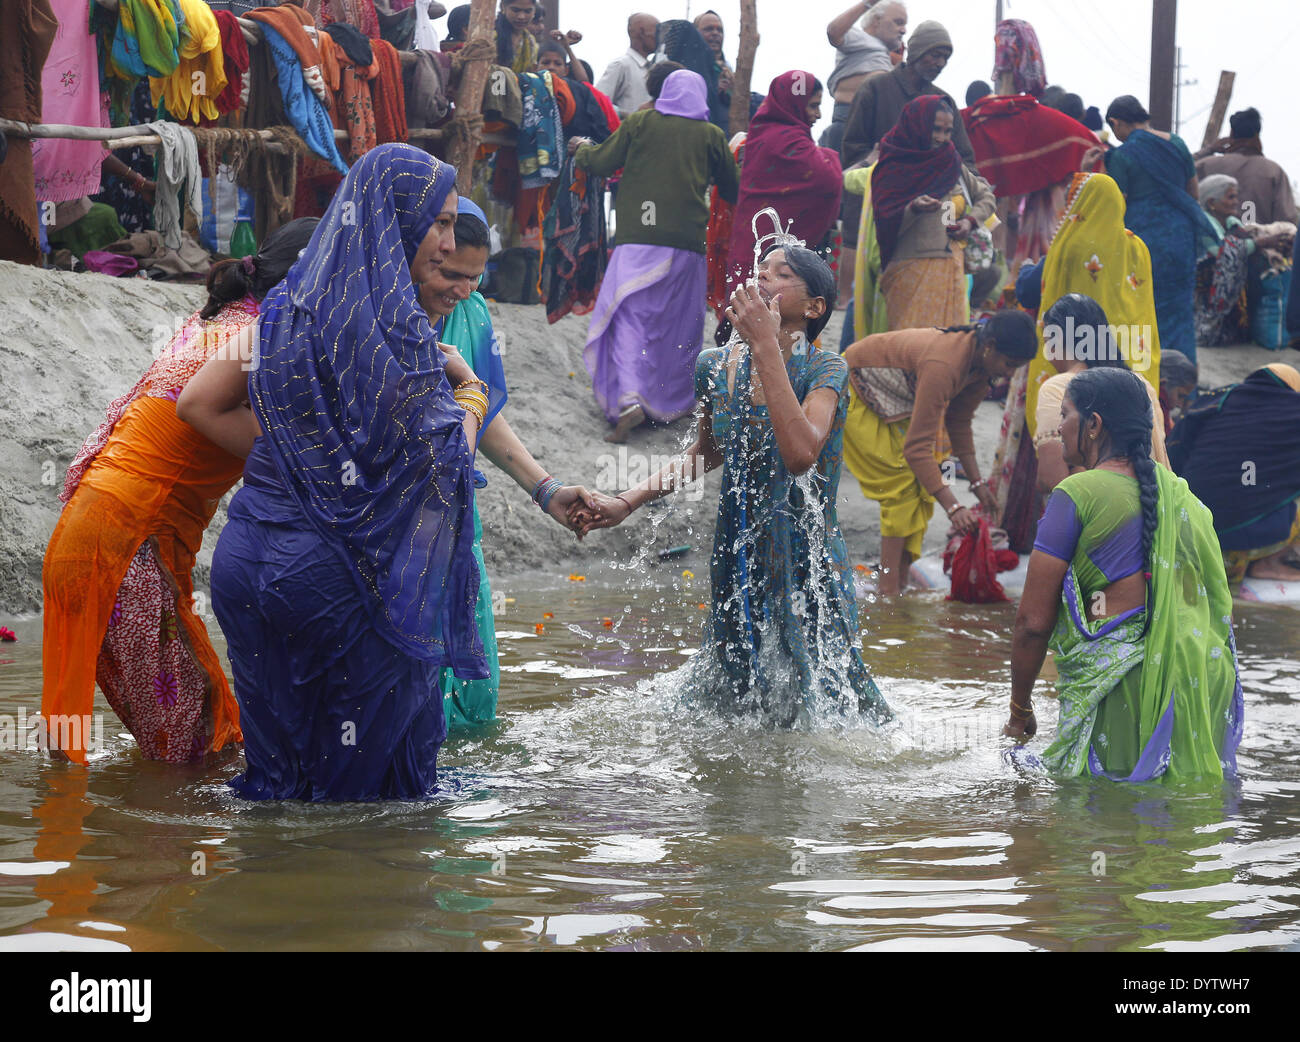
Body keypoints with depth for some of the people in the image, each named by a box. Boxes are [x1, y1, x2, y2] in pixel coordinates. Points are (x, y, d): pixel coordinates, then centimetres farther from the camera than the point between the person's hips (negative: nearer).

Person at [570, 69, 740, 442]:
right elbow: (733, 190, 13)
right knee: (679, 324, 13)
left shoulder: (639, 122, 4)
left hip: (638, 237, -1)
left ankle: (628, 399, -23)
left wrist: (582, 150, 28)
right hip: (688, 241, 1)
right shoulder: (711, 135, 6)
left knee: (629, 317, -4)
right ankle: (673, 403, 19)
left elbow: (601, 163, 6)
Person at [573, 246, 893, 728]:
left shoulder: (825, 369, -15)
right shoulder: (715, 366, -1)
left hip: (806, 565, -5)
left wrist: (765, 346, -32)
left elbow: (801, 453, -34)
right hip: (736, 558, 5)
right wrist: (626, 502, 8)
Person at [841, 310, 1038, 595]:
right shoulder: (943, 366, -40)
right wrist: (953, 507, -44)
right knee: (903, 482, -15)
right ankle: (889, 592, -14)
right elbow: (917, 446, -41)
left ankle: (901, 582, 5)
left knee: (922, 484, 2)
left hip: (894, 398, 9)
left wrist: (977, 483, -2)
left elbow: (959, 424, 4)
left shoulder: (980, 362, -12)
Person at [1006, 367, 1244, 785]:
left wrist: (1019, 710, 5)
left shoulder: (1077, 494, -5)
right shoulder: (1179, 491, 16)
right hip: (1205, 677, 7)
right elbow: (1219, 600, 21)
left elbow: (1033, 621, -6)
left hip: (1123, 683, -6)